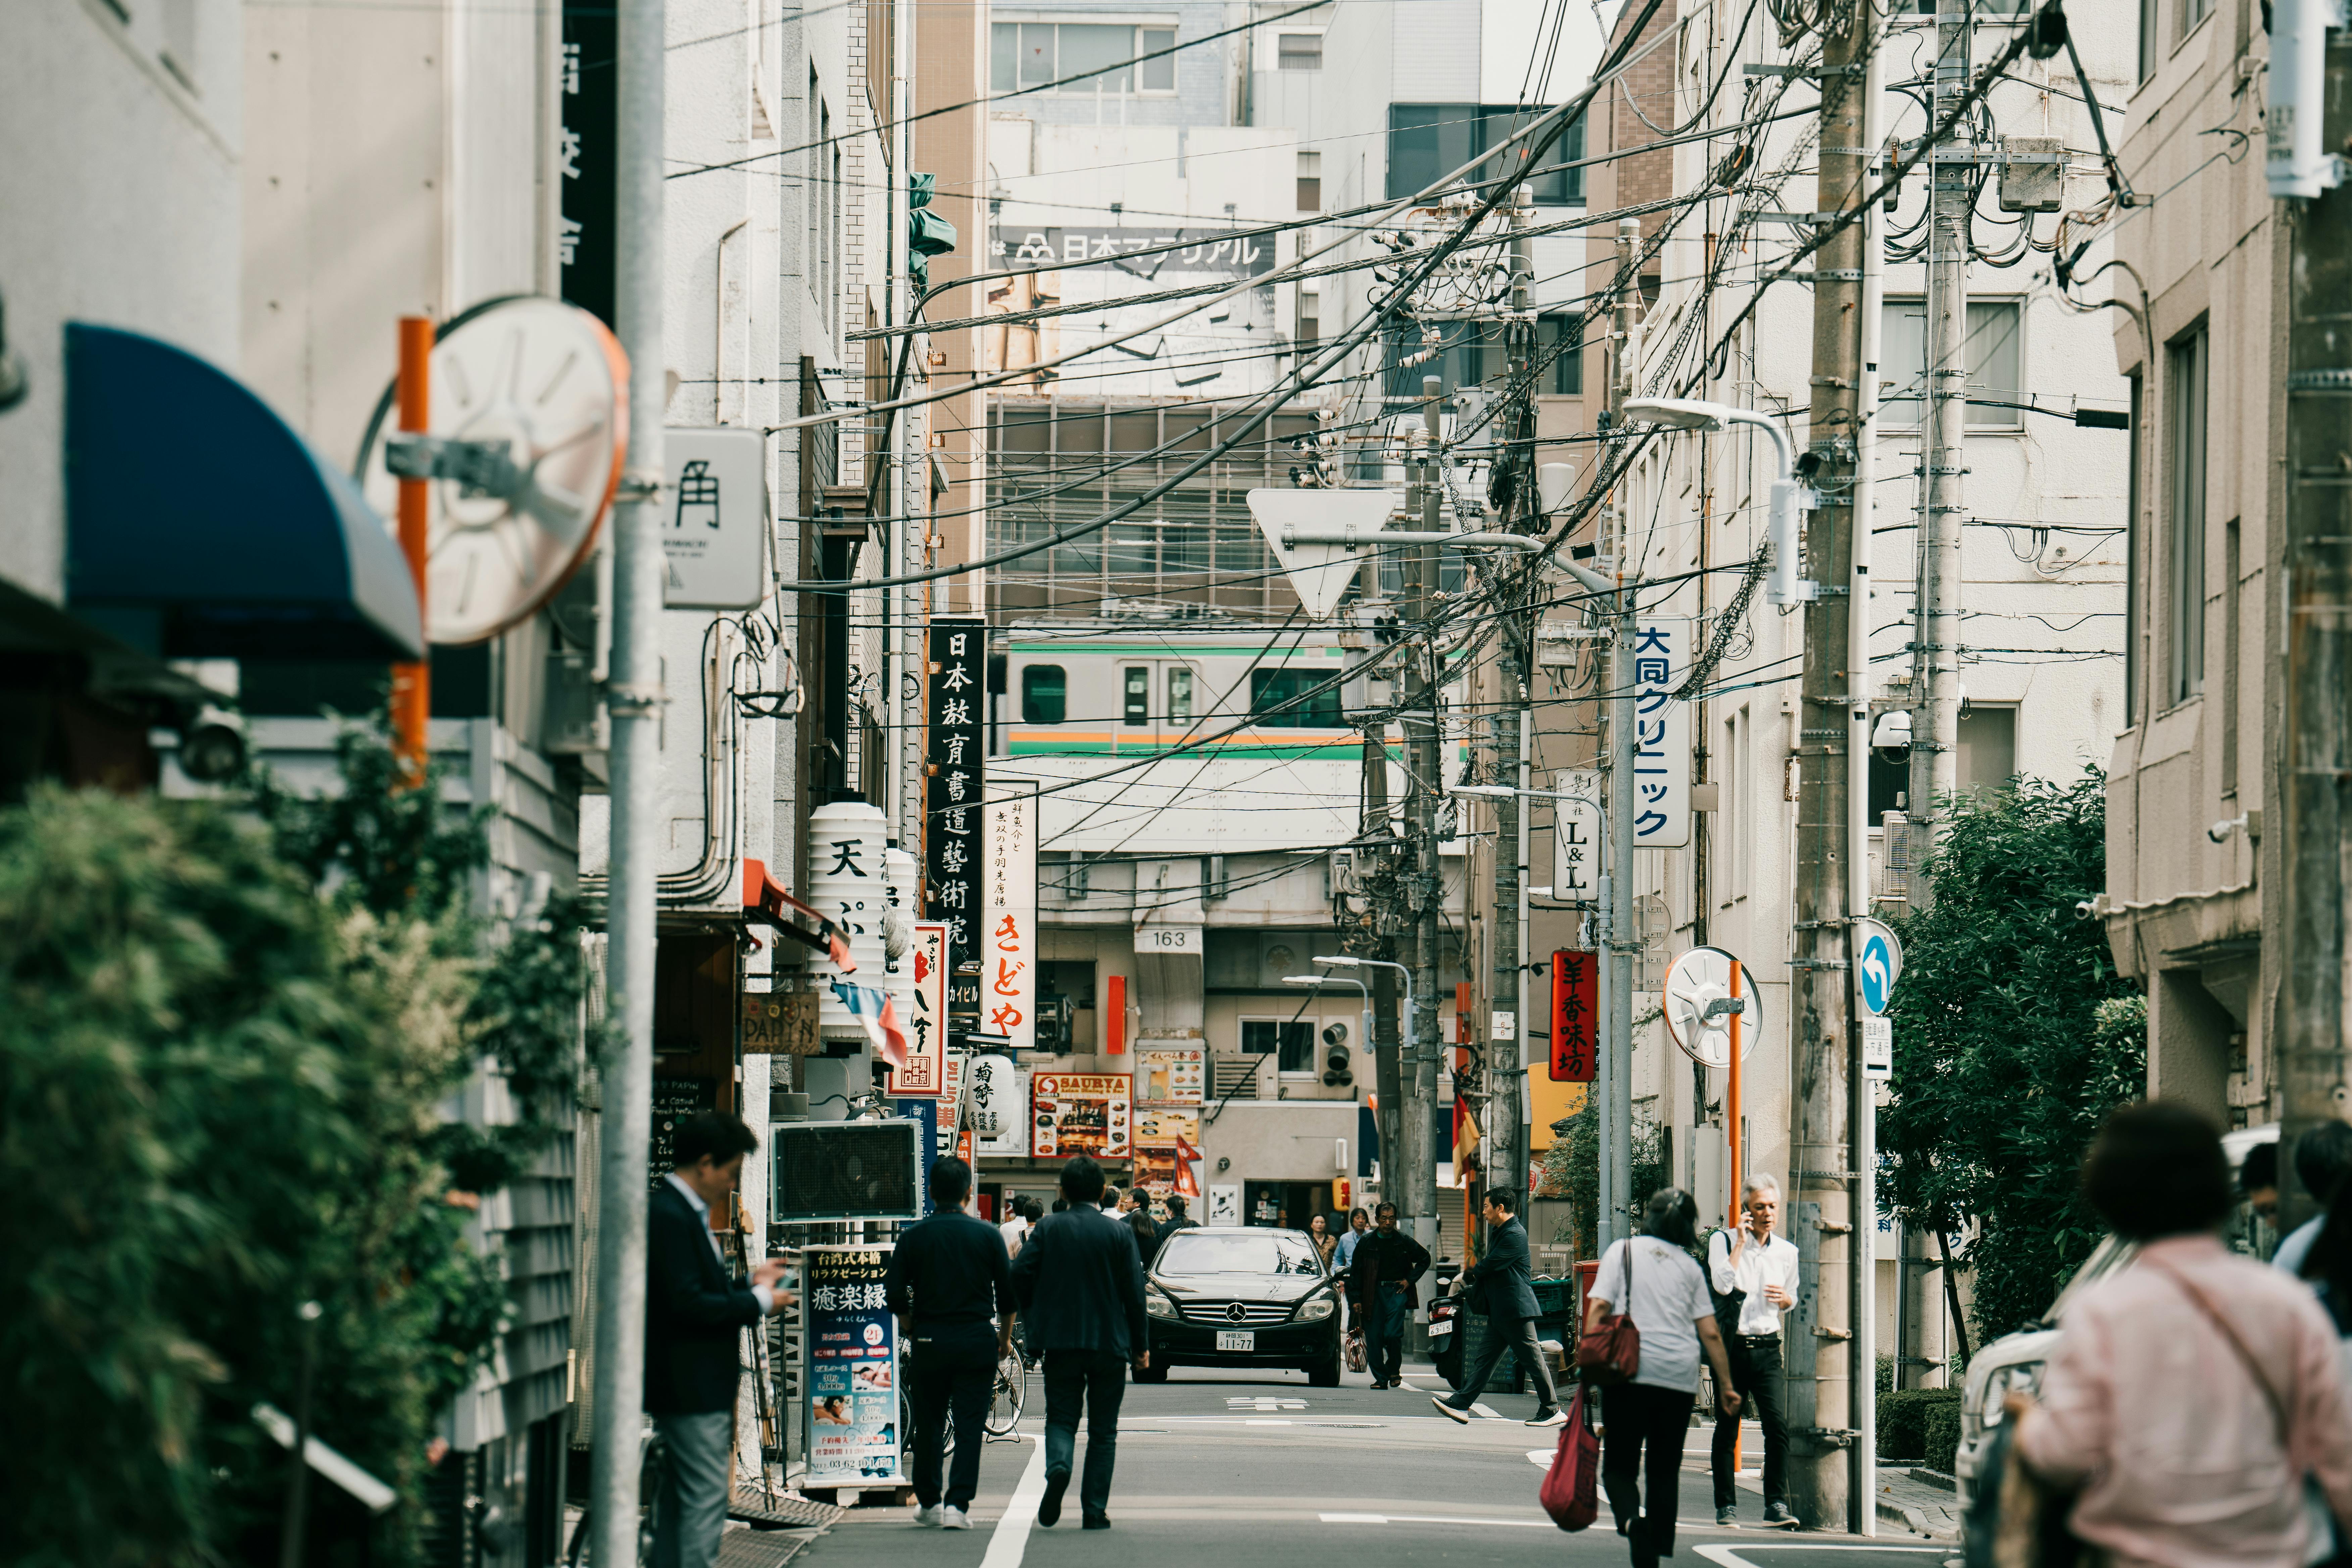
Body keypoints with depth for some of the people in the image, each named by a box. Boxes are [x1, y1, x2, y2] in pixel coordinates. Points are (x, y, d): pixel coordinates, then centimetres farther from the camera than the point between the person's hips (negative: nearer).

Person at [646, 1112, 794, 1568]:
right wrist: (758, 1301, -13)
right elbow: (688, 1304, -22)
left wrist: (751, 1284, 11)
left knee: (680, 1501, 13)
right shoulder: (669, 1216, -17)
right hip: (690, 1390, -11)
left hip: (698, 1387, 11)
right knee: (706, 1498, -10)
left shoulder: (685, 1213, 16)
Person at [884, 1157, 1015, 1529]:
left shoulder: (913, 1236, -2)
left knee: (928, 1424, 13)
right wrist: (1005, 1338, 16)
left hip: (929, 1342, 1)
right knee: (969, 1426, 1)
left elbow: (895, 1295, -3)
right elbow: (1008, 1293, 2)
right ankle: (958, 1505, -7)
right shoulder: (987, 1235, -2)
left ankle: (928, 1502, 22)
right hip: (977, 1341, -1)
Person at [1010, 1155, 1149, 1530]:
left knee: (1061, 1418, 9)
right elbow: (1134, 1292, -3)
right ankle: (1095, 1510, 4)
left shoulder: (1048, 1229, -1)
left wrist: (1036, 1315, 11)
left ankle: (1058, 1468, -23)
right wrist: (1140, 1346, 5)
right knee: (1103, 1429, 7)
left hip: (1060, 1341, 0)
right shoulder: (1119, 1233, -3)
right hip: (1110, 1341, 0)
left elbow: (1020, 1275, -7)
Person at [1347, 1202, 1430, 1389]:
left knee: (1392, 1335, -15)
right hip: (1373, 1293, 1)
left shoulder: (1404, 1242, 3)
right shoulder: (1366, 1242, 3)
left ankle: (1394, 1370, 8)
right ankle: (1381, 1378, 7)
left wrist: (1410, 1280, 7)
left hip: (1397, 1291, -1)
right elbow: (1356, 1273, 7)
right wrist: (1356, 1300, 1)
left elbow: (1424, 1259, 17)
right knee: (1374, 1338, -2)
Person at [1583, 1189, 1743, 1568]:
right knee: (1665, 1471, 13)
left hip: (1631, 1370, -2)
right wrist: (1727, 1388, 16)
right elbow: (1711, 1334, 10)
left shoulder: (1623, 1251, 7)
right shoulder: (1689, 1266, 13)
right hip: (1681, 1378, 2)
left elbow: (1598, 1308, -4)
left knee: (1619, 1466, 3)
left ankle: (1631, 1520, -27)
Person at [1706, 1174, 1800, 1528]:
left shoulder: (1787, 1252, 10)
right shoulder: (1723, 1241, -1)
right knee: (1727, 1429, 3)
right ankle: (1726, 1505, 12)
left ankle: (1777, 1505, -9)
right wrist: (1741, 1242, -14)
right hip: (1731, 1345, -2)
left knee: (1778, 1424, -12)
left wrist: (1785, 1299, 0)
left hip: (1767, 1348, 2)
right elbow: (1722, 1284, -18)